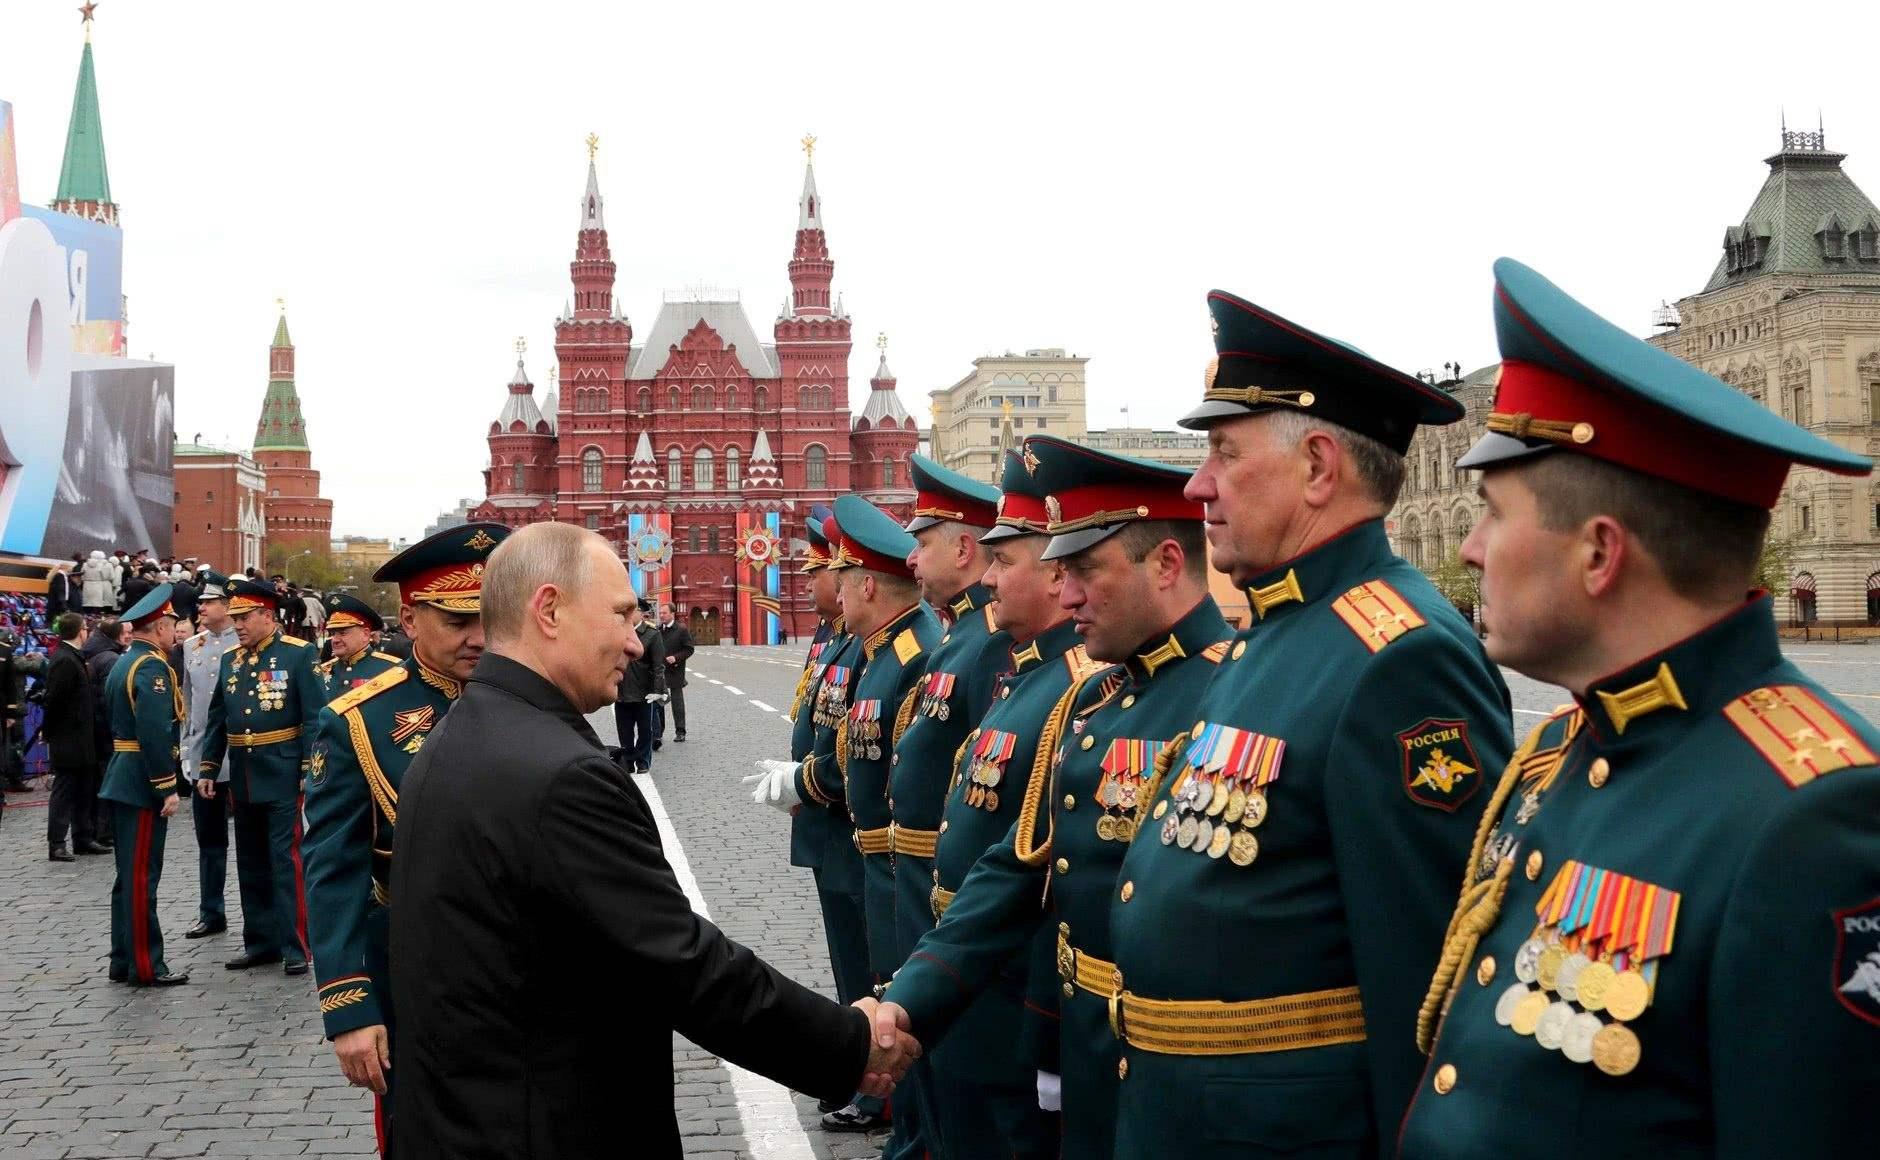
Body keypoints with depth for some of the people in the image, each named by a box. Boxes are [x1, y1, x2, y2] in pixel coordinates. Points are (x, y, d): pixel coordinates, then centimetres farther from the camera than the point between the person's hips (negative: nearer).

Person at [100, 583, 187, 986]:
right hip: (143, 784, -10)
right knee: (141, 877, -5)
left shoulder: (123, 663, 15)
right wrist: (167, 788, -21)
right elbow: (154, 733, -25)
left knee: (130, 875, 14)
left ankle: (124, 960, 20)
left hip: (123, 779, 10)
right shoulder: (152, 668, -16)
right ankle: (145, 965, -1)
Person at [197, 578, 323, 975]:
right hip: (243, 778, 6)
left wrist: (310, 771, -14)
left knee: (286, 861, -6)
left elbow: (314, 717, -9)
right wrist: (208, 767, 10)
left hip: (282, 776, -6)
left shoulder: (298, 654, -6)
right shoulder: (230, 659, 11)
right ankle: (260, 942, 20)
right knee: (251, 865, 12)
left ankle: (294, 947, -1)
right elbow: (216, 718, 16)